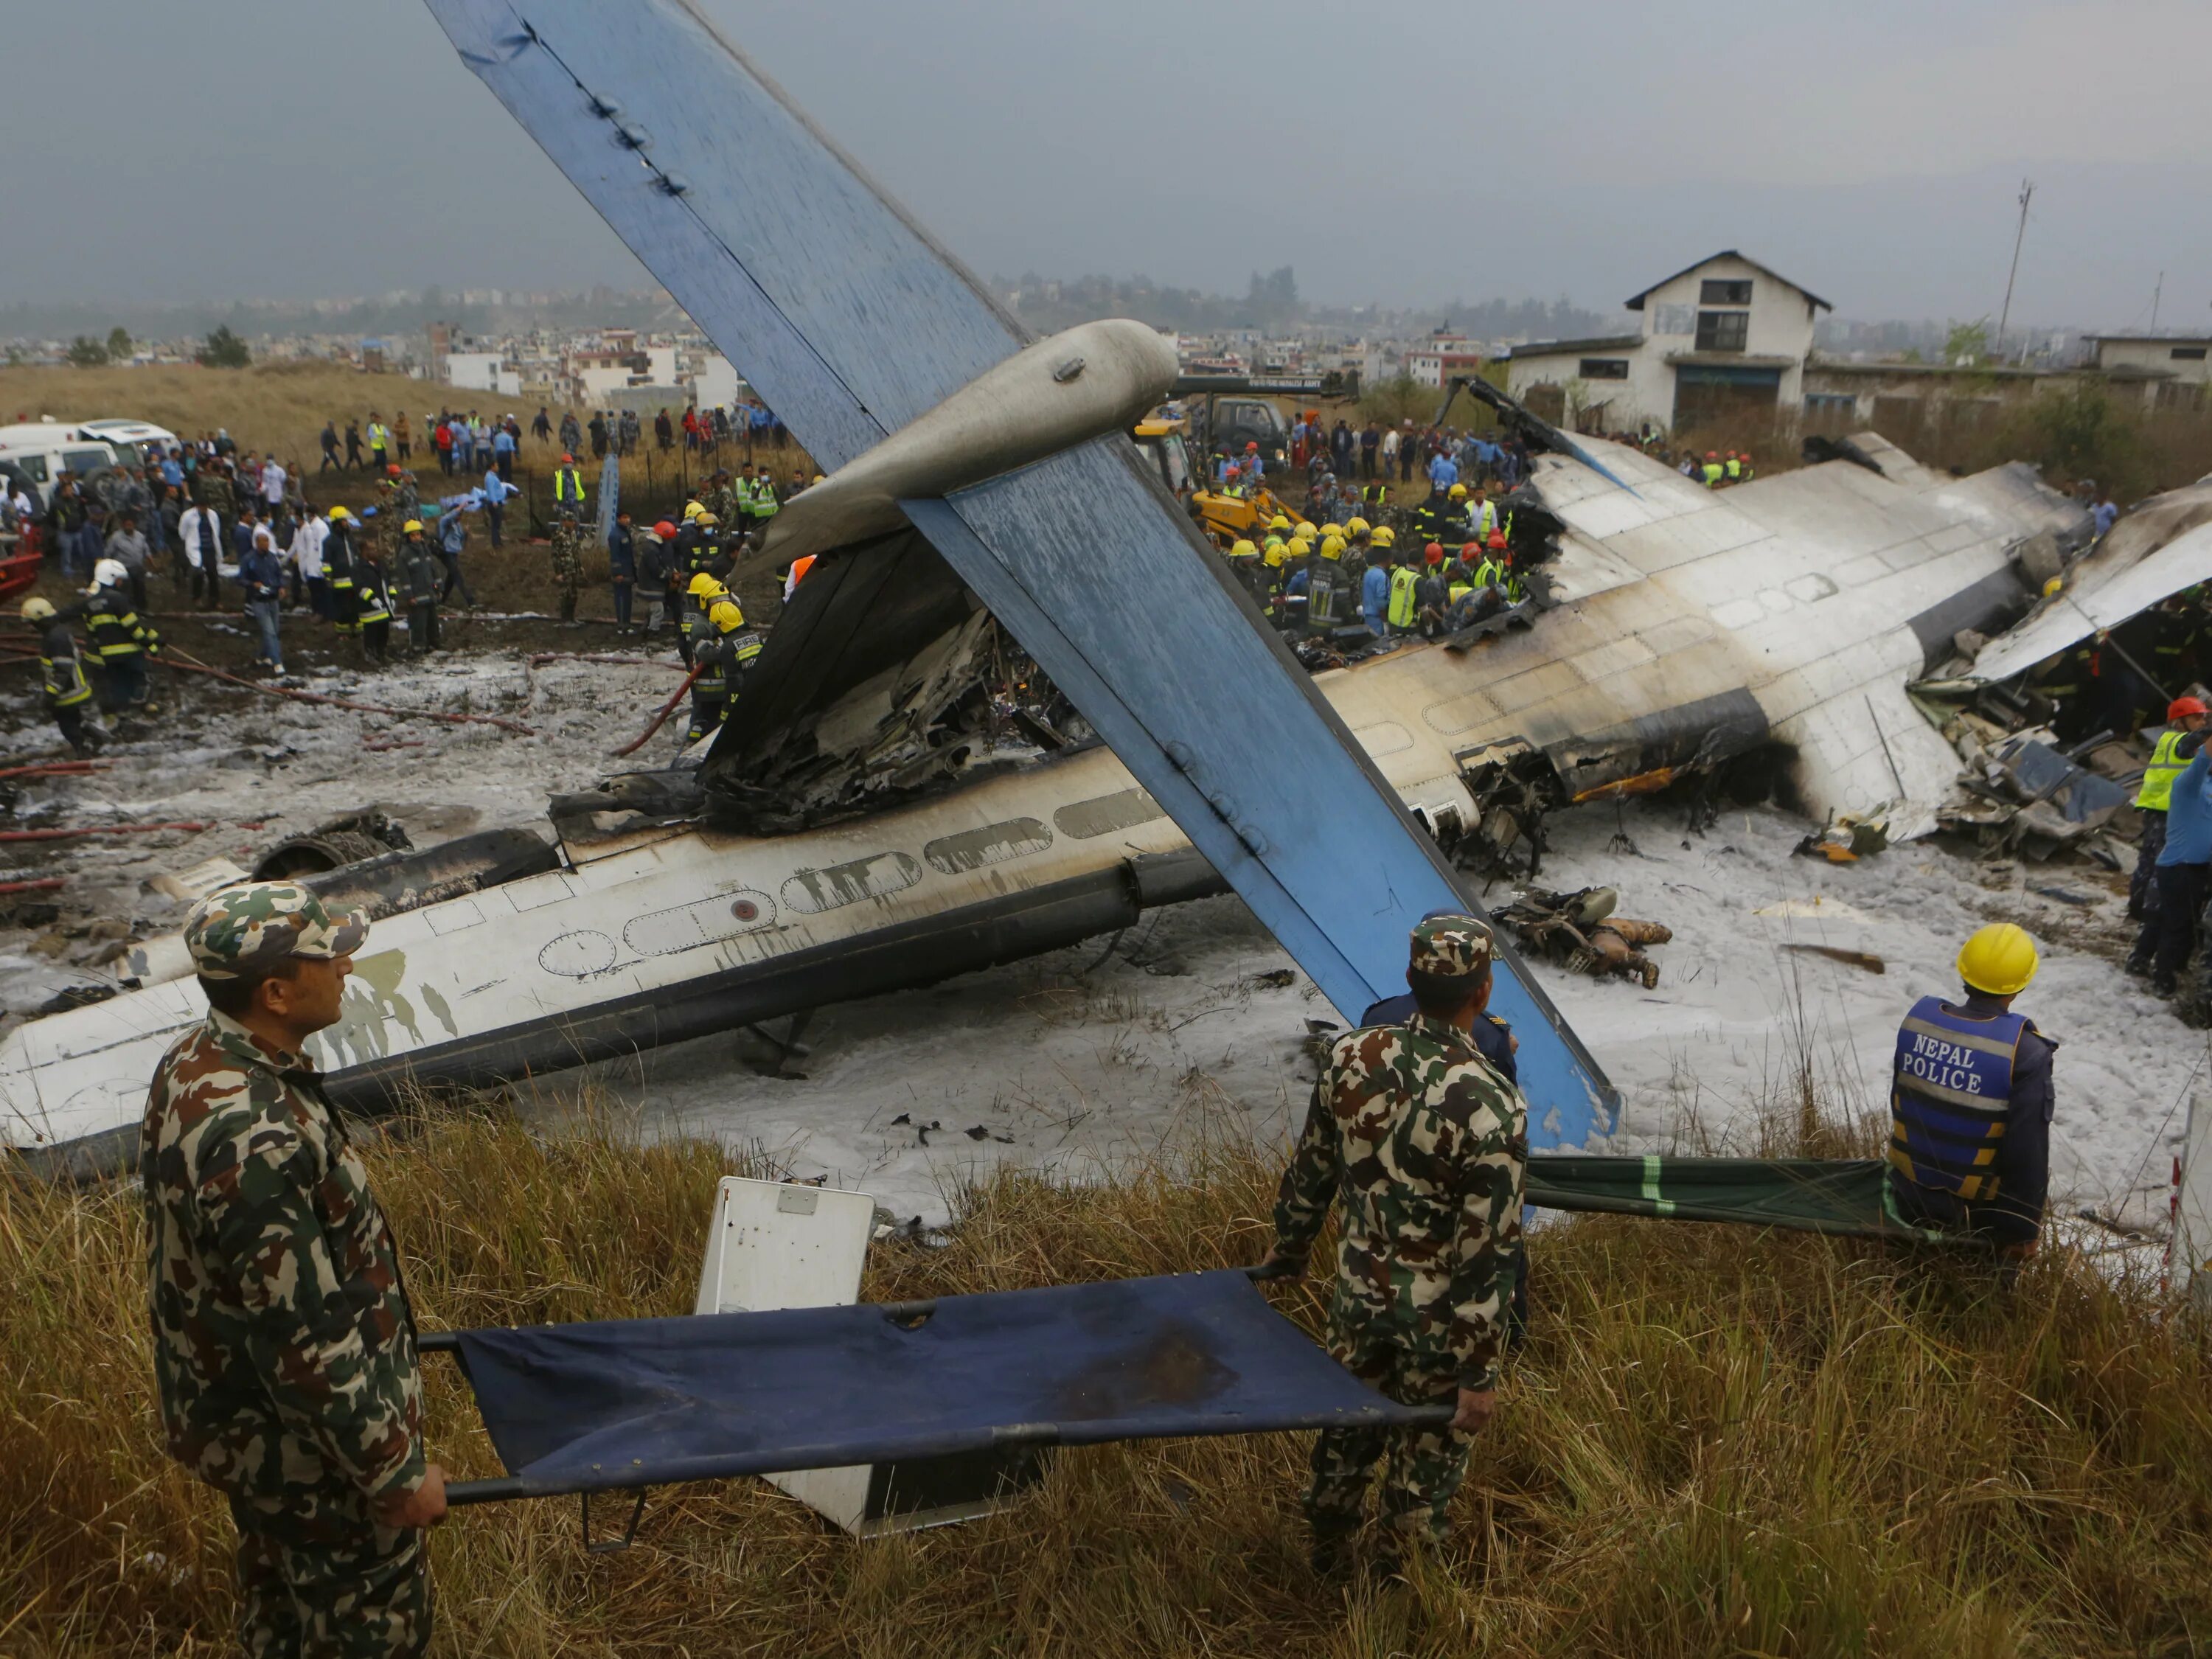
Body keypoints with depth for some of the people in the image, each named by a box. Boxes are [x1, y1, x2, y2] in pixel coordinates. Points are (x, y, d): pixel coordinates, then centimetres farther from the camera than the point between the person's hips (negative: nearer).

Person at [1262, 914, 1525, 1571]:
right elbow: (1489, 1251, -23)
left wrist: (1288, 1247, 19)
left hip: (1359, 1291, 5)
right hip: (1439, 1315, -4)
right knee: (1427, 1454, 19)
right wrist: (1477, 1371, -14)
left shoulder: (1350, 1057, -14)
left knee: (1347, 1424, 27)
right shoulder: (1492, 1107, -28)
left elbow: (1310, 1170, 1)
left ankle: (1328, 1553, 49)